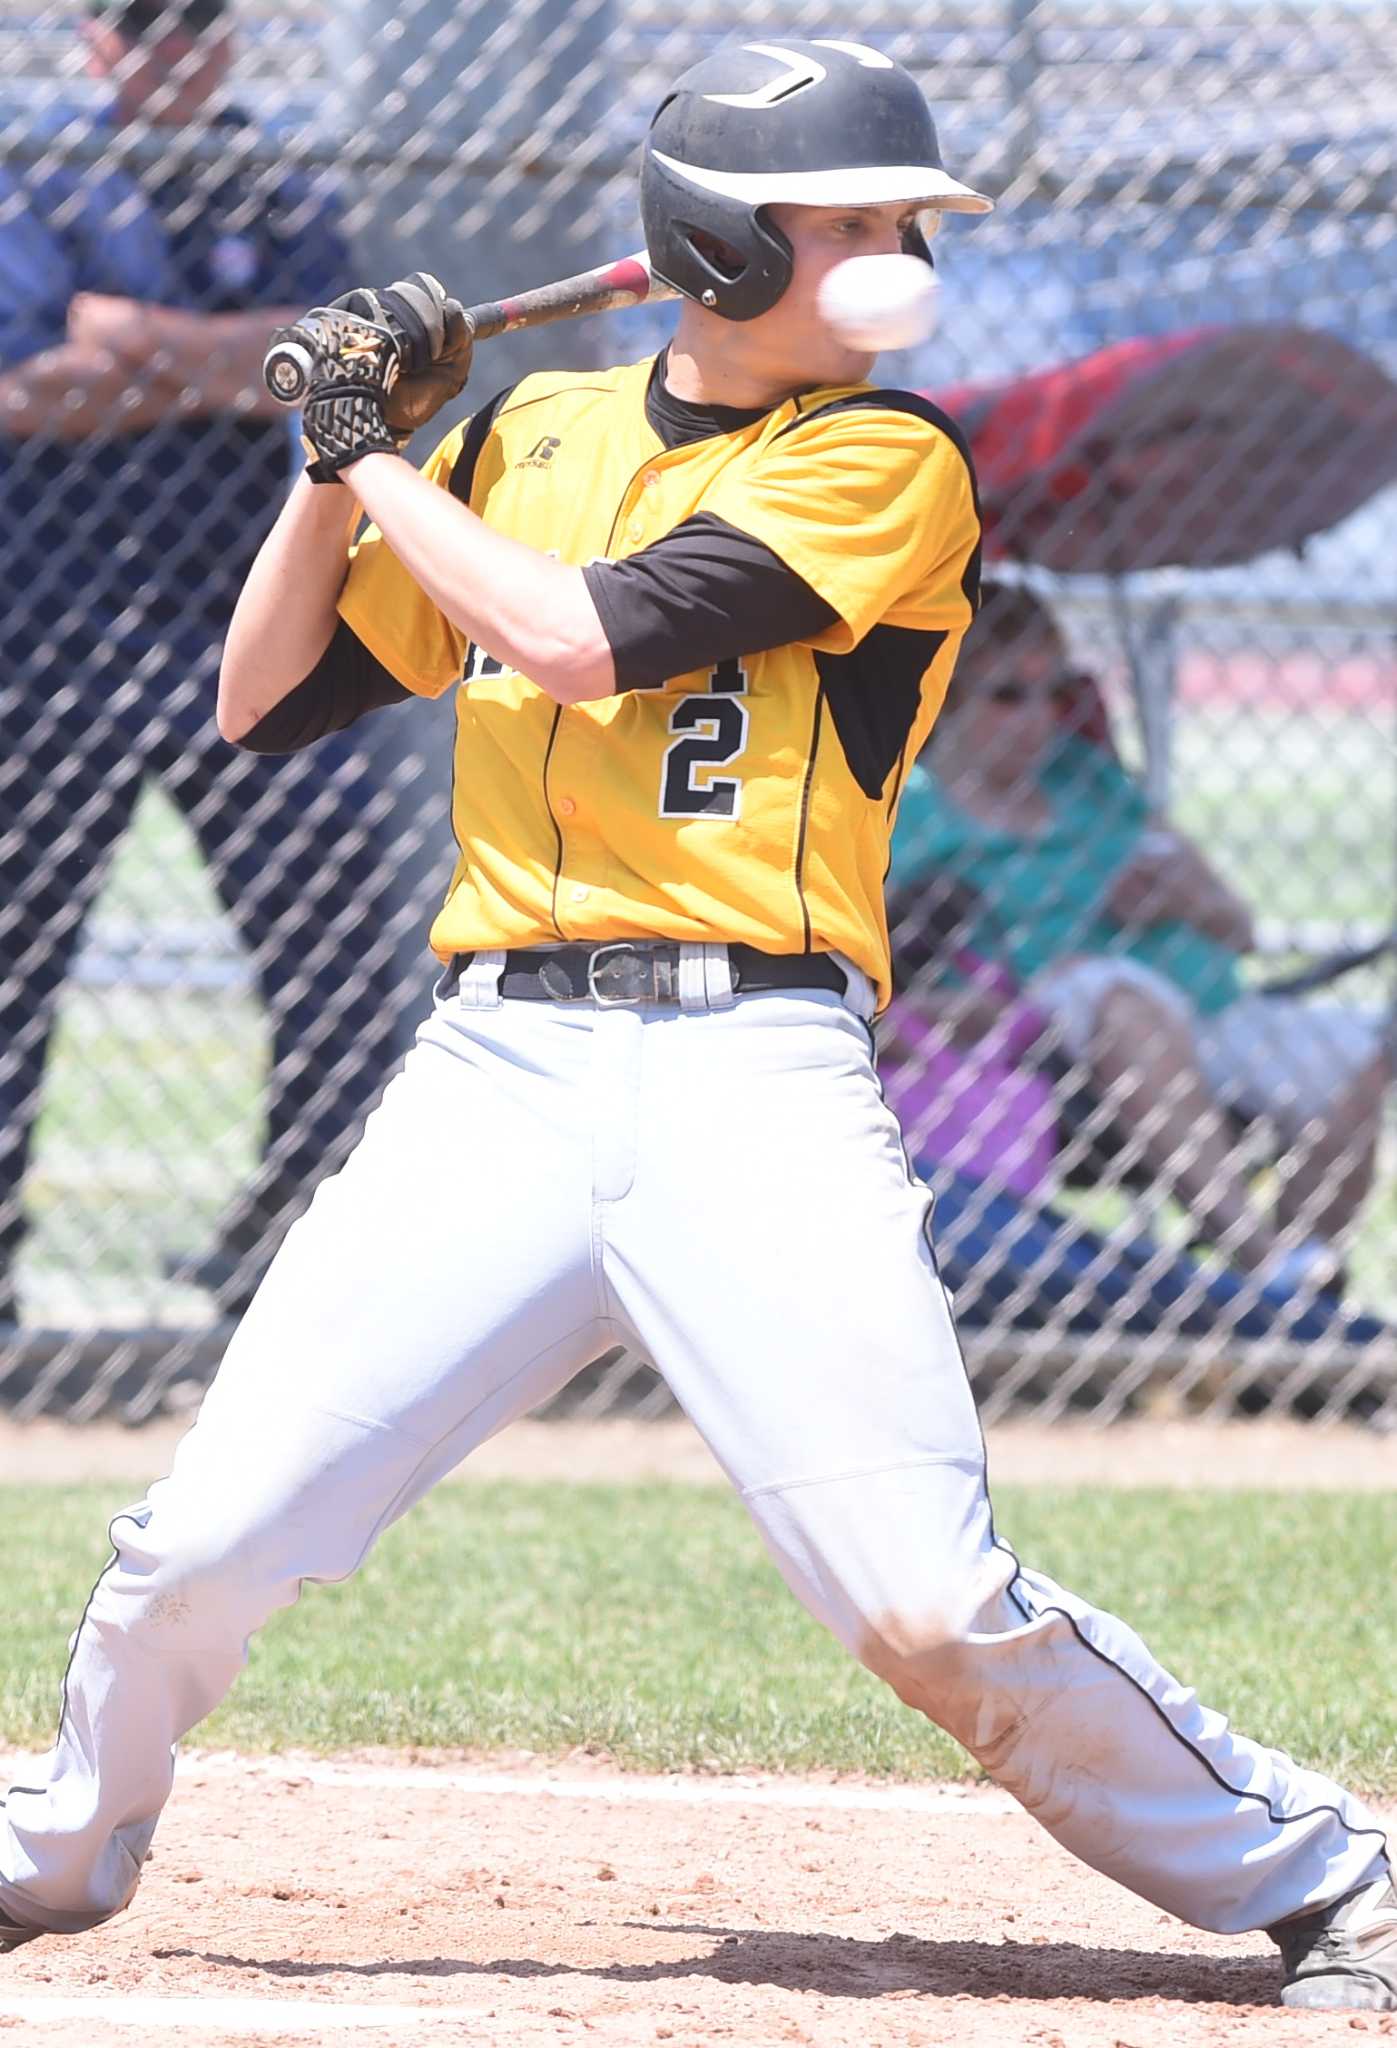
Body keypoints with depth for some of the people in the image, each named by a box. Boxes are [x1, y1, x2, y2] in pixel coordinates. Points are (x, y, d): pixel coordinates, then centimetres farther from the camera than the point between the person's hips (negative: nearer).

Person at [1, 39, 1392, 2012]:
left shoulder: (893, 460, -1)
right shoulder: (534, 433, 15)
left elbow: (595, 635, -13)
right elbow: (263, 699, 20)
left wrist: (377, 457, -1)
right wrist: (343, 459, 6)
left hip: (756, 1082, -4)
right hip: (497, 1072, 4)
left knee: (935, 1607, -14)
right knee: (207, 1542, -2)